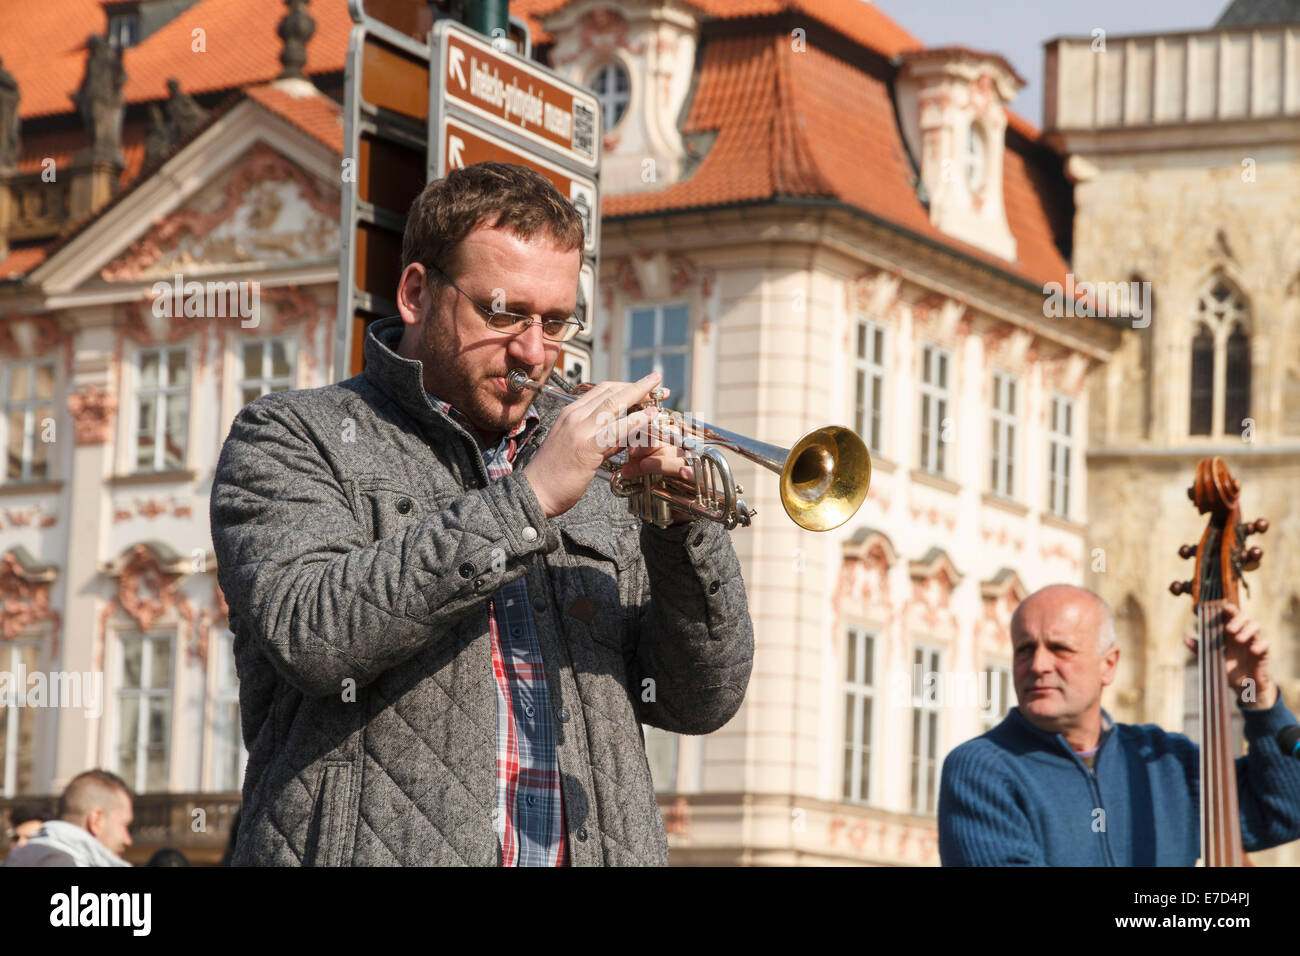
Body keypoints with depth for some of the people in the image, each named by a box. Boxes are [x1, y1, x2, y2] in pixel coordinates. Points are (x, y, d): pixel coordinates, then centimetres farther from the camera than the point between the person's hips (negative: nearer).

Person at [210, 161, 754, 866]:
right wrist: (528, 499, -11)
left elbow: (703, 703, 15)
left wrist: (680, 524, 0)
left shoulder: (593, 471, 19)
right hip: (375, 851, -3)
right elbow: (311, 633, -11)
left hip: (594, 851, 3)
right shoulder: (292, 438, 8)